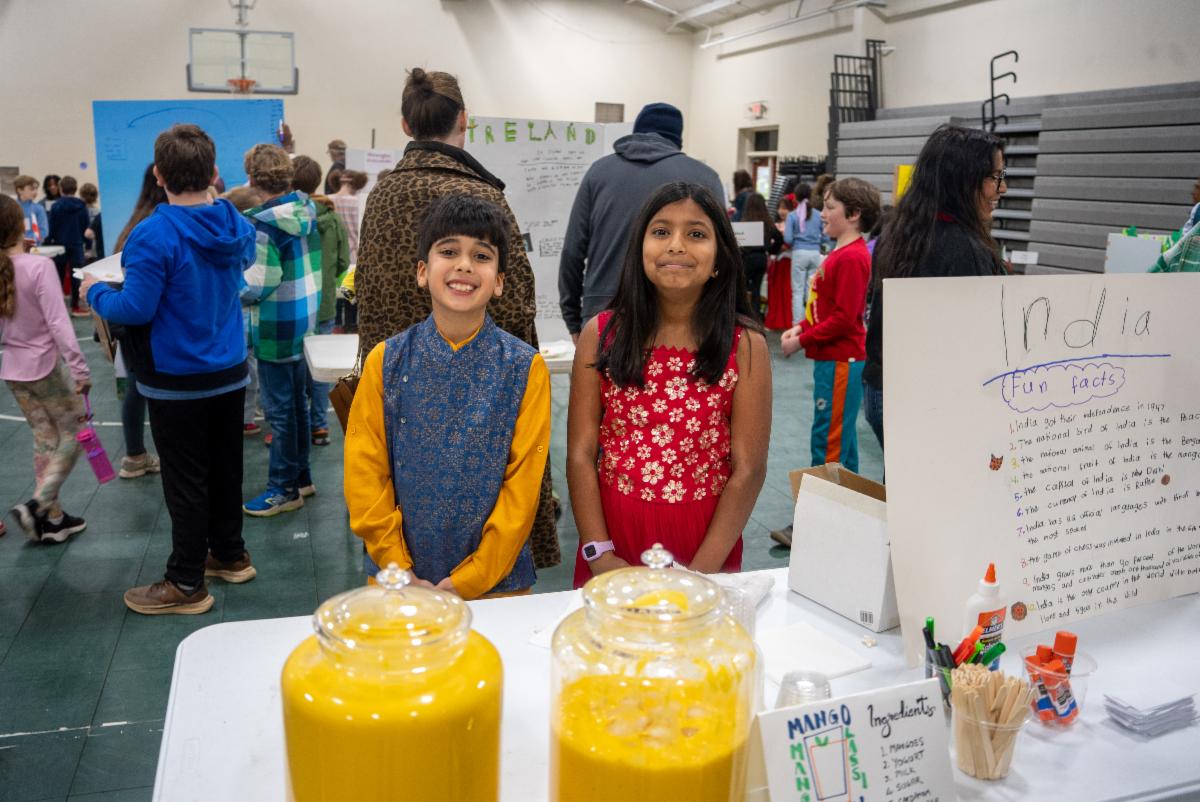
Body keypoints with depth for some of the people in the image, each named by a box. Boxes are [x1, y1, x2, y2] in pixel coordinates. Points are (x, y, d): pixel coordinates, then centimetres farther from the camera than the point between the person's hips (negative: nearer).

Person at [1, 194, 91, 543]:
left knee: (45, 440, 14)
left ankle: (53, 517, 18)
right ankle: (37, 505, -2)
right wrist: (80, 368, -19)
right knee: (73, 434, 9)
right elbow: (58, 322, -22)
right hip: (47, 366, -6)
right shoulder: (39, 266, -19)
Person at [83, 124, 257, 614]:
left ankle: (186, 584, 15)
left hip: (178, 382, -6)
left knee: (185, 481, 4)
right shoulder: (235, 226, -1)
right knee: (225, 467, 18)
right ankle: (229, 555, 34)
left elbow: (135, 309, -21)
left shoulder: (154, 236, -21)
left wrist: (95, 291, -2)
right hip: (230, 371, 6)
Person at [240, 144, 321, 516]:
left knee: (279, 409, 2)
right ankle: (300, 476, 29)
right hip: (305, 321, 8)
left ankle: (284, 488, 13)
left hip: (275, 330, -8)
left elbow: (258, 286, -22)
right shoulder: (306, 210, 3)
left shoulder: (262, 223, -20)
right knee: (297, 401, 17)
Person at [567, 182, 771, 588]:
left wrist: (701, 571, -15)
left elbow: (748, 470, -8)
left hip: (704, 538, -1)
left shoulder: (744, 345, -6)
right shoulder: (601, 334, -3)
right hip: (613, 530, 1)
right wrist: (600, 554, -12)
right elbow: (581, 454, -4)